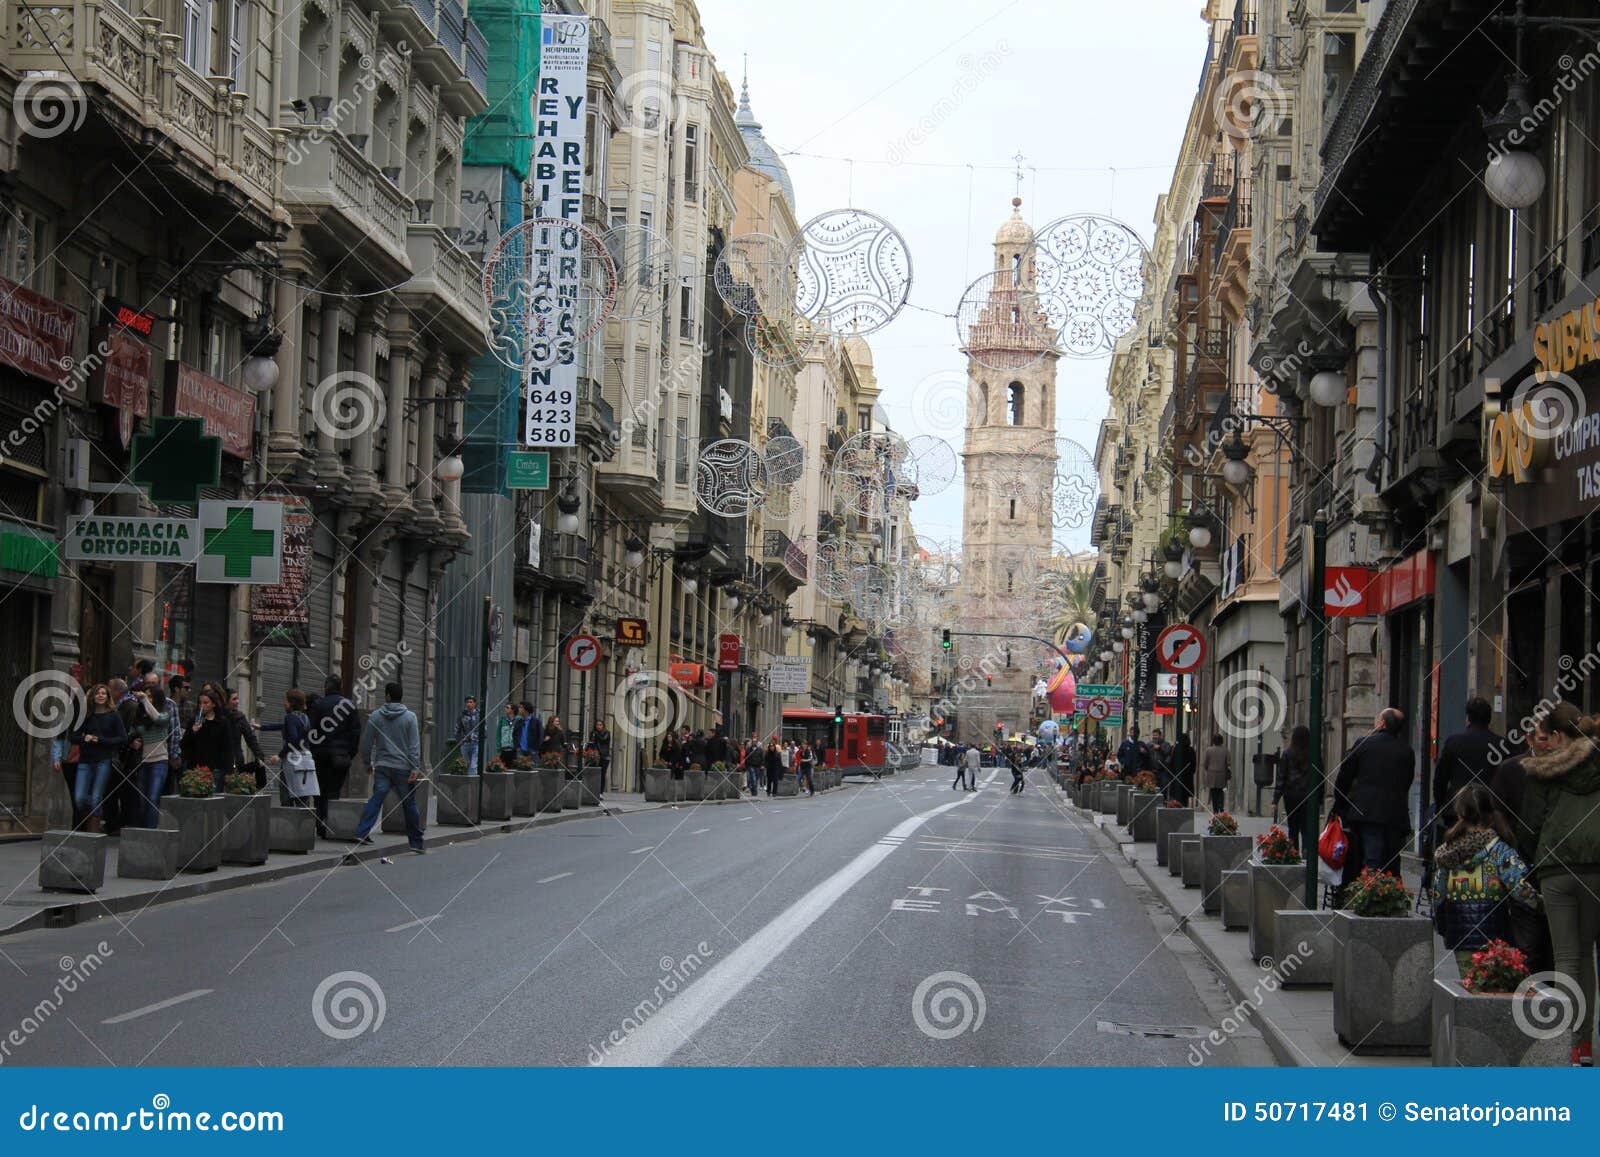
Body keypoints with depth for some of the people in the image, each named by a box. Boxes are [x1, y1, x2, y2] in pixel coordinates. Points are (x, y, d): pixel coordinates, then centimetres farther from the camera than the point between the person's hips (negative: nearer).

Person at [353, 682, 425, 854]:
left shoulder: (375, 716, 2)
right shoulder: (410, 717, -3)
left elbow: (366, 742, 7)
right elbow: (415, 744, -8)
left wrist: (367, 762, 20)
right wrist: (415, 768, -9)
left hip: (382, 767, 1)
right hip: (403, 767, -1)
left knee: (375, 799, -4)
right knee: (409, 804, 7)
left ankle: (362, 833, -21)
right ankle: (416, 842, 12)